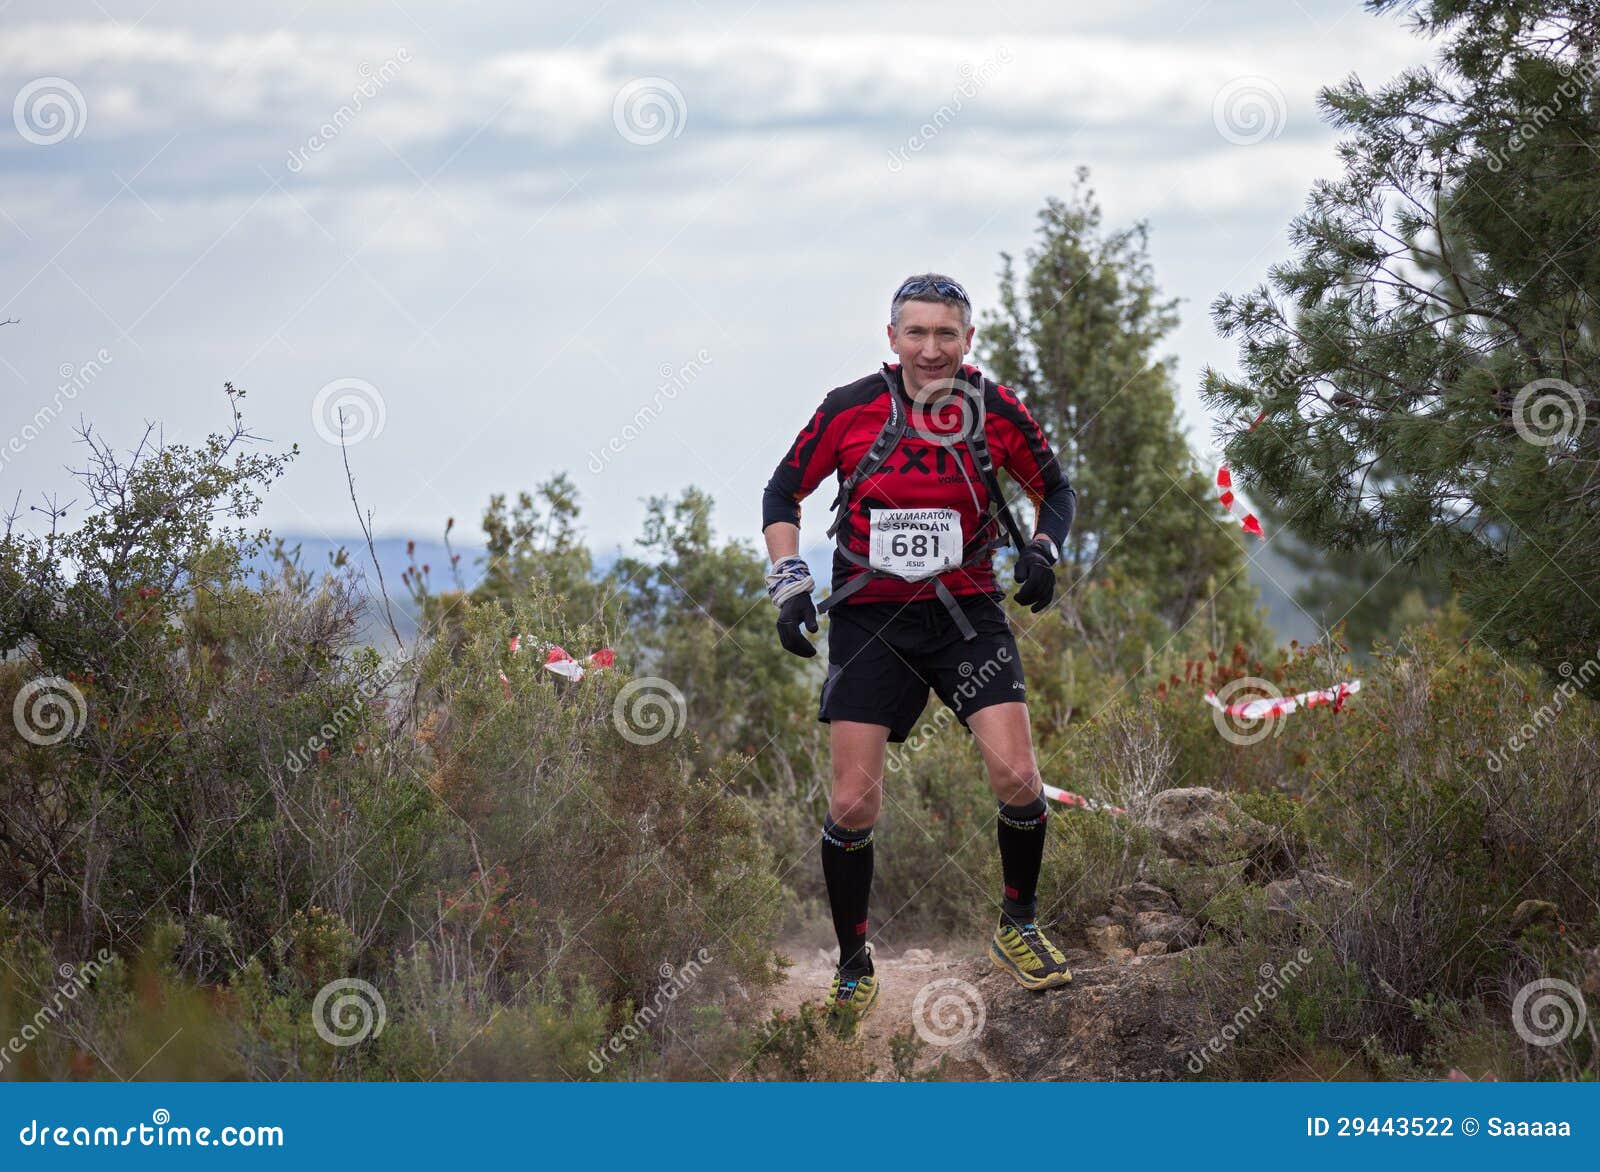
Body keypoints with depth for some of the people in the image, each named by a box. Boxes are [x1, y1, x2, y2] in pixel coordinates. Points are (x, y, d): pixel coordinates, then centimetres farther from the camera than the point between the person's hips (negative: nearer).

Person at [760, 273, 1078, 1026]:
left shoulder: (996, 410, -5)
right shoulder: (850, 410, -8)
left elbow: (1055, 490, 10)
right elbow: (782, 493, 4)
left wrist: (1043, 551, -8)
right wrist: (789, 583, -7)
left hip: (966, 610, 0)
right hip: (869, 617, 0)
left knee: (1017, 777, -15)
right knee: (853, 803, -5)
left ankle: (1018, 927, 10)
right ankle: (853, 966, 14)